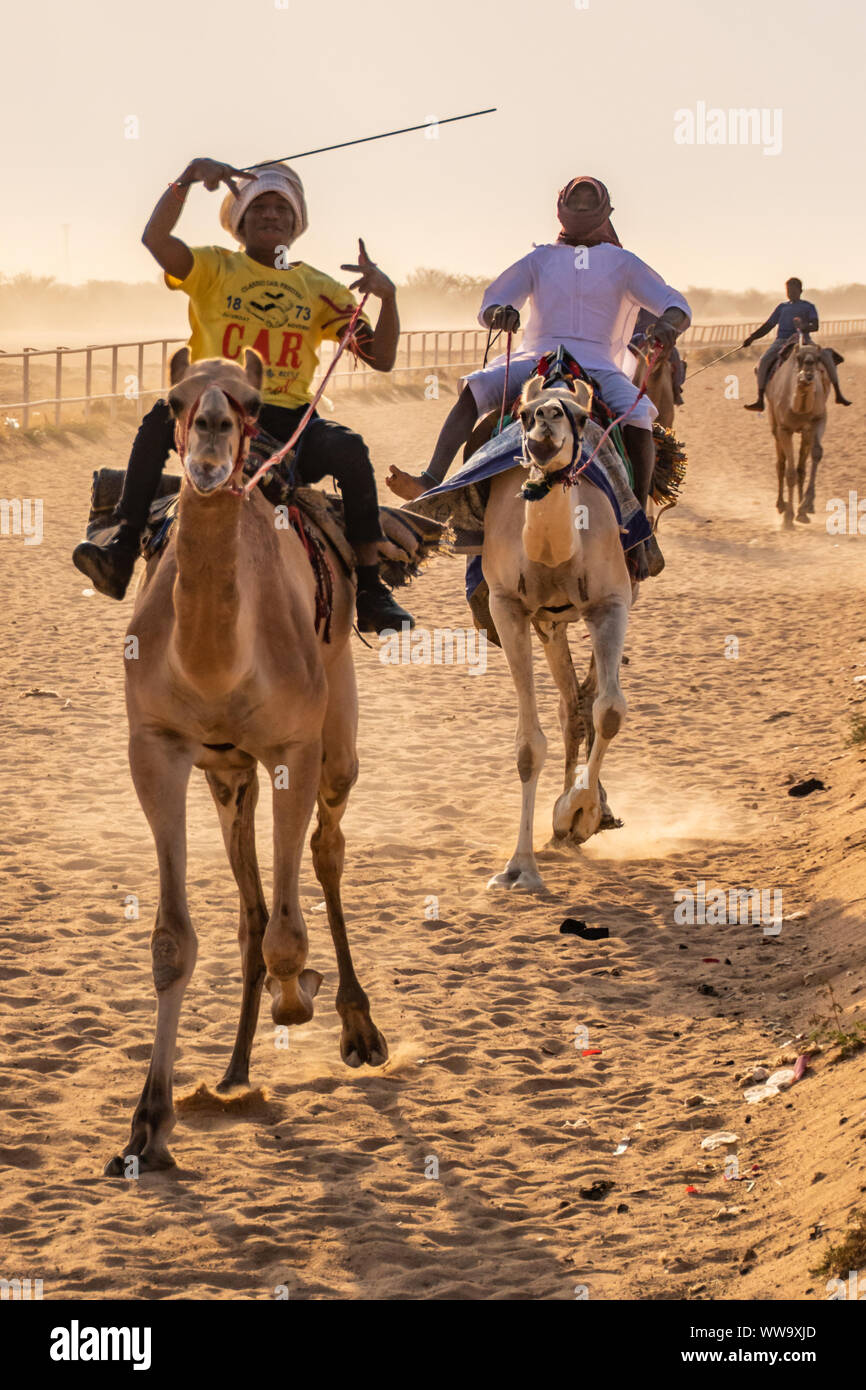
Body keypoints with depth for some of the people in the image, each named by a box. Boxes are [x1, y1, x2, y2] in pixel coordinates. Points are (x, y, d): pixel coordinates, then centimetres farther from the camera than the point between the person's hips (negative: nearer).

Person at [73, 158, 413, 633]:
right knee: (160, 419, -30)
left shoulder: (318, 288, 12)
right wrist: (189, 175, -22)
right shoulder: (214, 268, 8)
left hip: (290, 421, 0)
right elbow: (154, 238, -12)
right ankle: (121, 554, -32)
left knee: (348, 449, -29)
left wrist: (386, 296, -13)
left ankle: (370, 592, -23)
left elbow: (381, 358, 5)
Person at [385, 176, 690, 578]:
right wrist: (499, 313, -17)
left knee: (638, 417, -31)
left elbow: (676, 305, 4)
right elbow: (489, 304, 10)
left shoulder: (623, 264, 13)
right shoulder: (540, 260, 18)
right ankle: (430, 485, -36)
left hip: (598, 368, -2)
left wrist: (668, 323, -22)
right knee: (474, 389, -26)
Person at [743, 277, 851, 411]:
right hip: (781, 341, 2)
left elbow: (815, 326, -2)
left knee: (826, 355, -24)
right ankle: (760, 400, -23)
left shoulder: (808, 307, 13)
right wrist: (752, 337, 6)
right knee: (763, 362, -25)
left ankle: (838, 394, -12)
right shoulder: (782, 308, 22)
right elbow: (767, 326, 21)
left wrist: (805, 327, -25)